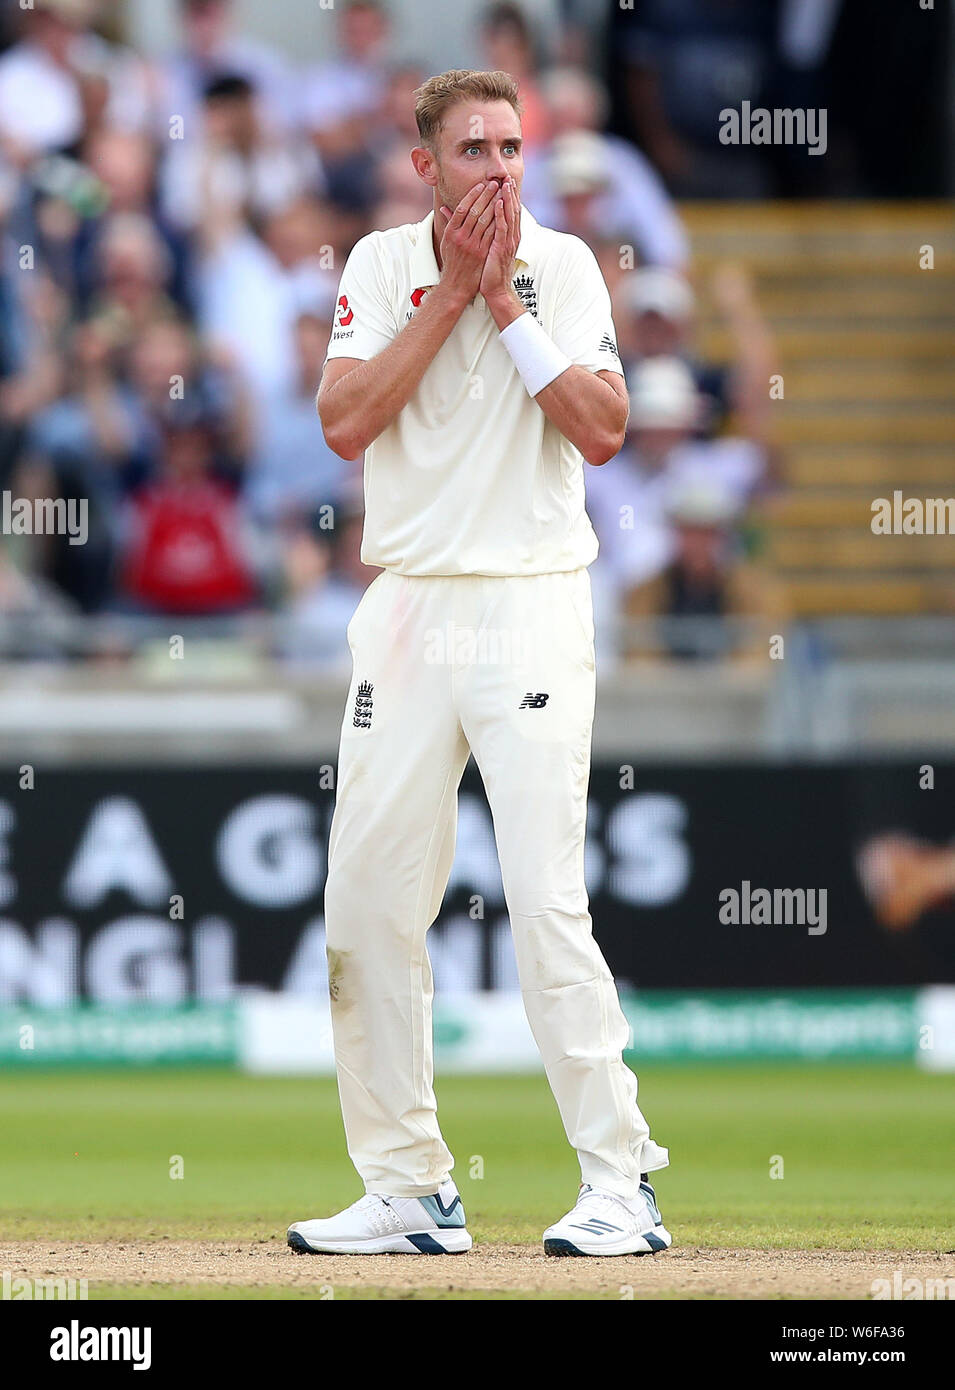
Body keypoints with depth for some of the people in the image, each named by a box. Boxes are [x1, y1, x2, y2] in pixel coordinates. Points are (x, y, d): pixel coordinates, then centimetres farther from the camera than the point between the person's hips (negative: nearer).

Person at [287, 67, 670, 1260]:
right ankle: (409, 1191, 12)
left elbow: (601, 432, -11)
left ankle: (620, 1182, -7)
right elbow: (346, 422, -9)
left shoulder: (563, 265, 0)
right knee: (365, 902, 3)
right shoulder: (381, 266, 5)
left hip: (531, 612, -3)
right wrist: (454, 288, -10)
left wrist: (504, 300, -12)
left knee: (546, 902, -12)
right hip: (406, 613, 3)